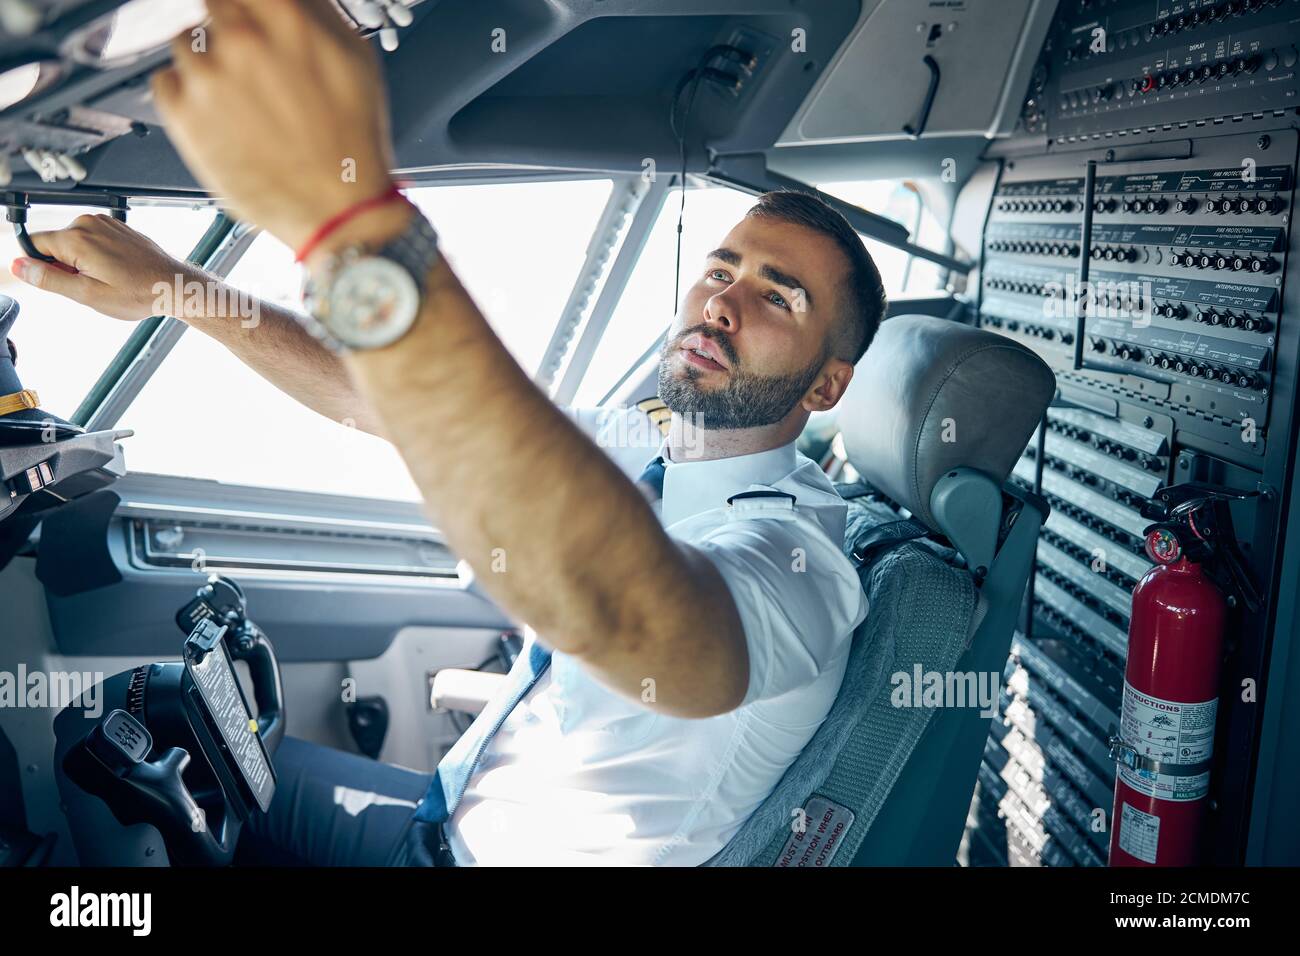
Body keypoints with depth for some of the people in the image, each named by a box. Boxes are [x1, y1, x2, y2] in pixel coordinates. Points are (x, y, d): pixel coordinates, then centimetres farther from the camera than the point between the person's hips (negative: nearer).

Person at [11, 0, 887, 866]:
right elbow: (394, 405, 0)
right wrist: (174, 287, -9)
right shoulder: (635, 456, 0)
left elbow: (616, 615, -51)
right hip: (461, 818, 7)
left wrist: (348, 217, -57)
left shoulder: (794, 545, -27)